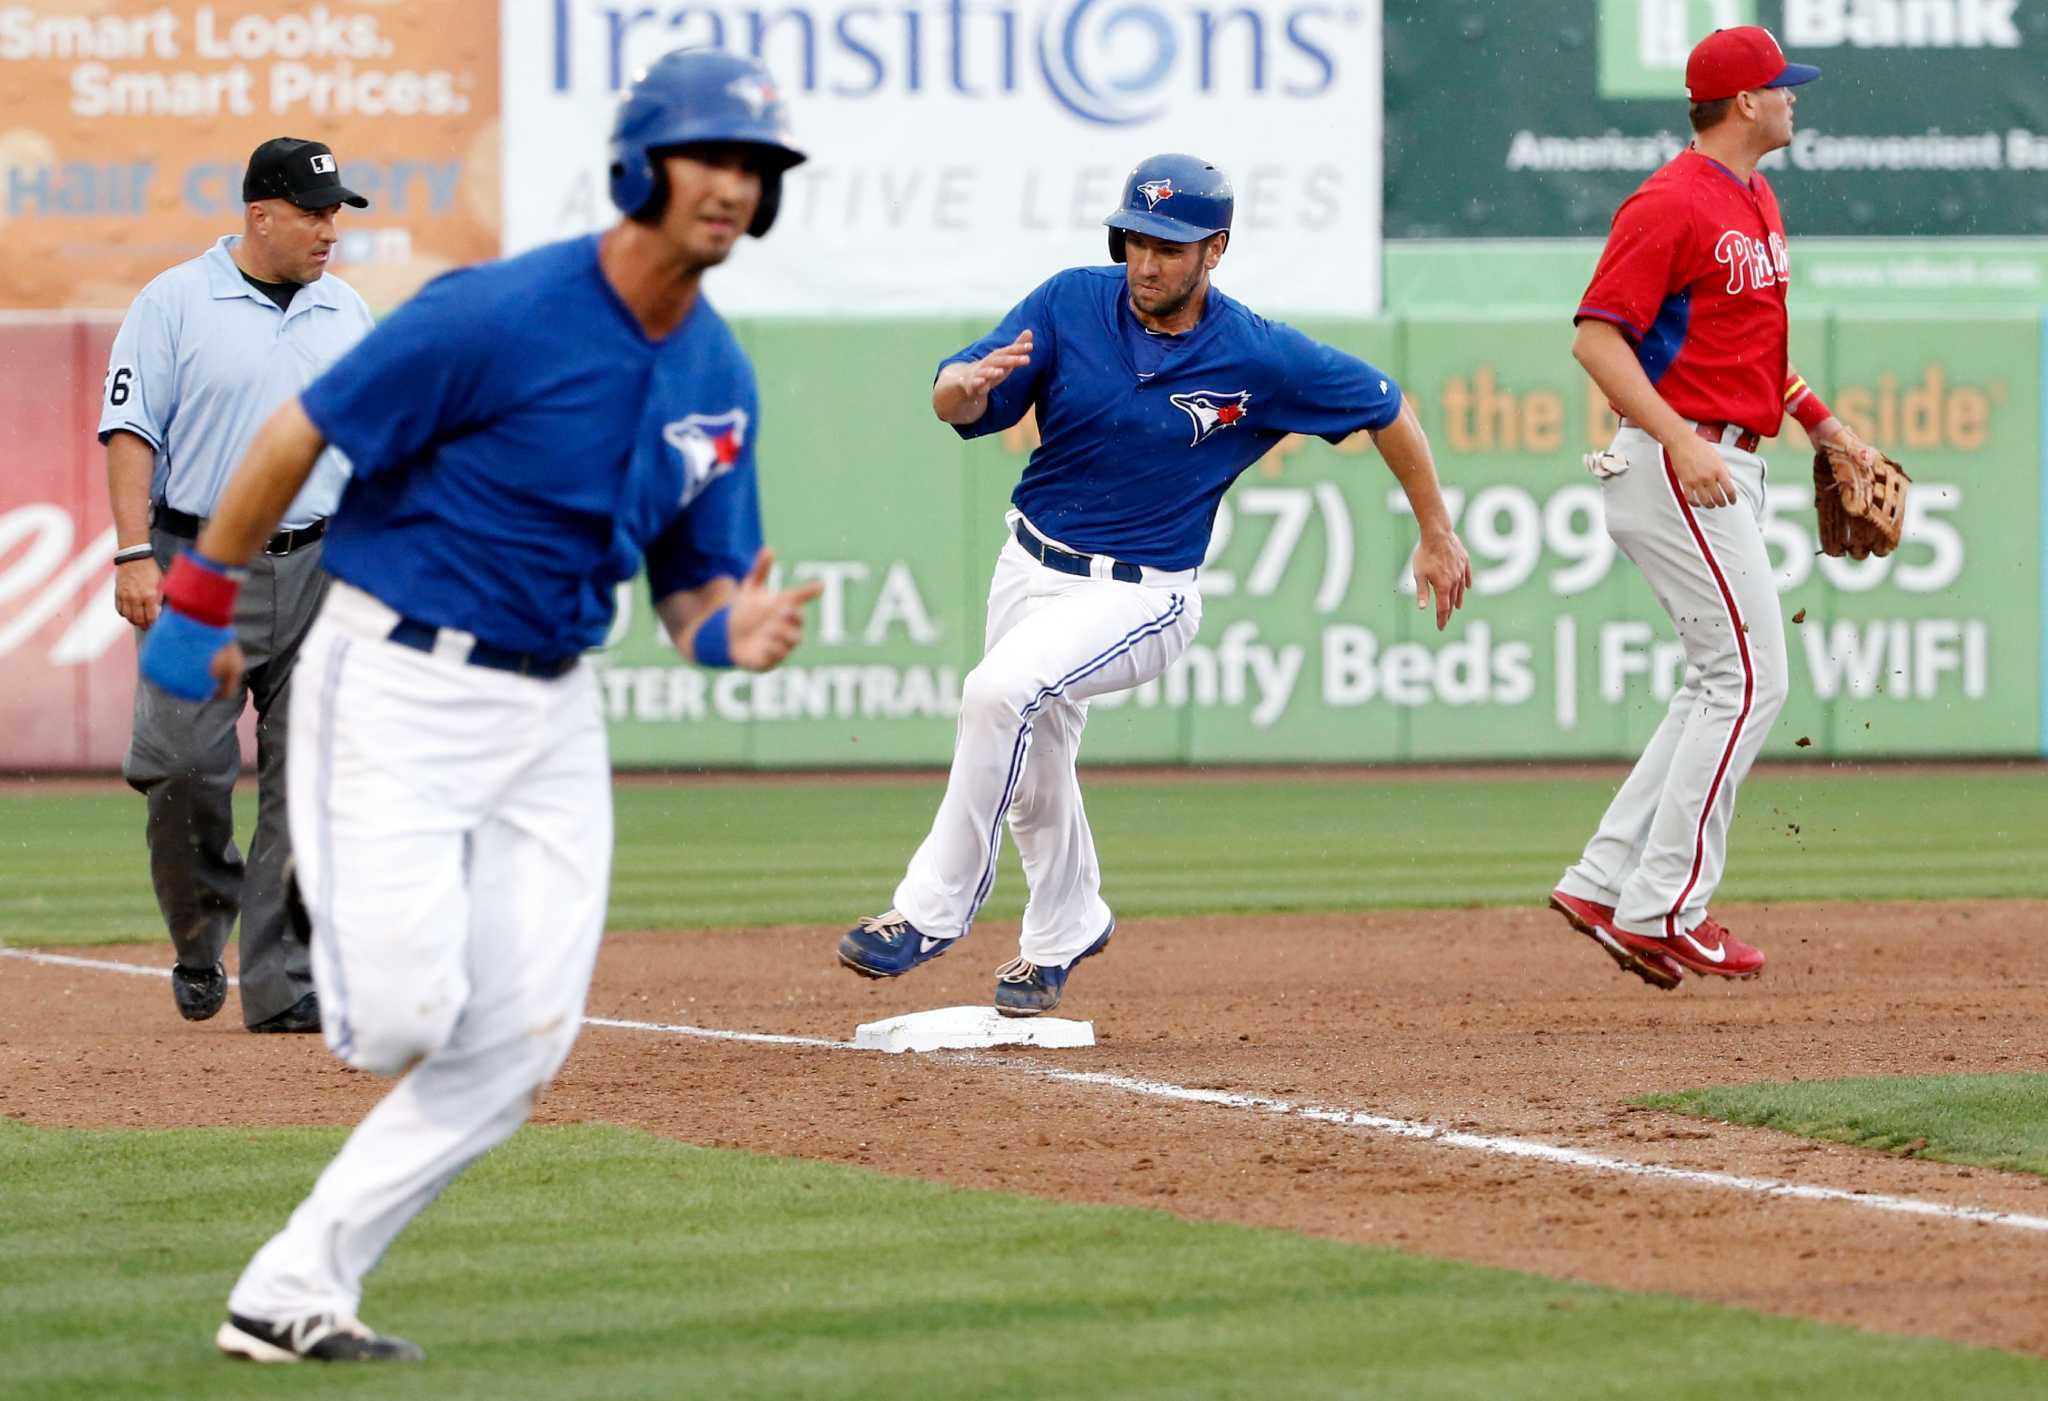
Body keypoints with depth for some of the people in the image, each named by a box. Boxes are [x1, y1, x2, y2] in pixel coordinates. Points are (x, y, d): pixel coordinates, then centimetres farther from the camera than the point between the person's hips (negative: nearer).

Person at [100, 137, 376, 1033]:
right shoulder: (176, 303, -1)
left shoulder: (346, 313, 12)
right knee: (182, 765, -9)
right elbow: (131, 431, -5)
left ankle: (281, 983, 0)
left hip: (320, 567, 4)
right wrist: (135, 554, -16)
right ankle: (200, 939, 16)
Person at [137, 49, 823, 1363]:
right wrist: (200, 604, -3)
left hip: (551, 713, 7)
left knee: (514, 1052, -2)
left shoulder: (721, 378, 4)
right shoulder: (500, 317, -17)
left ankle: (294, 1294, 6)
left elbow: (693, 581, 10)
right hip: (396, 690, -7)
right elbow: (301, 432, -10)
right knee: (401, 1015, -15)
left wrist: (731, 635, -14)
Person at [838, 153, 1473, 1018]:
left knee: (1000, 693, -30)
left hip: (1142, 595, -5)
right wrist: (973, 383, -40)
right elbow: (951, 404, -15)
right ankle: (1064, 931, 48)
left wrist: (1436, 536, 5)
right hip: (1031, 566, 5)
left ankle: (934, 910, -20)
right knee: (1034, 778, 19)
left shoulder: (1260, 359, -15)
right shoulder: (1070, 305, -10)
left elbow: (1385, 408, 0)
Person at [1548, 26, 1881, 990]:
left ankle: (1605, 884, 11)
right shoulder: (1672, 204, -14)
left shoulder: (1758, 202, 16)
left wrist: (1823, 423, 21)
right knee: (1750, 676, -11)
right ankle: (1663, 908, -10)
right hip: (1675, 465, -10)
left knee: (1723, 685, 10)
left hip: (1728, 469, 10)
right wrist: (1679, 441, -29)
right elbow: (1597, 336, -20)